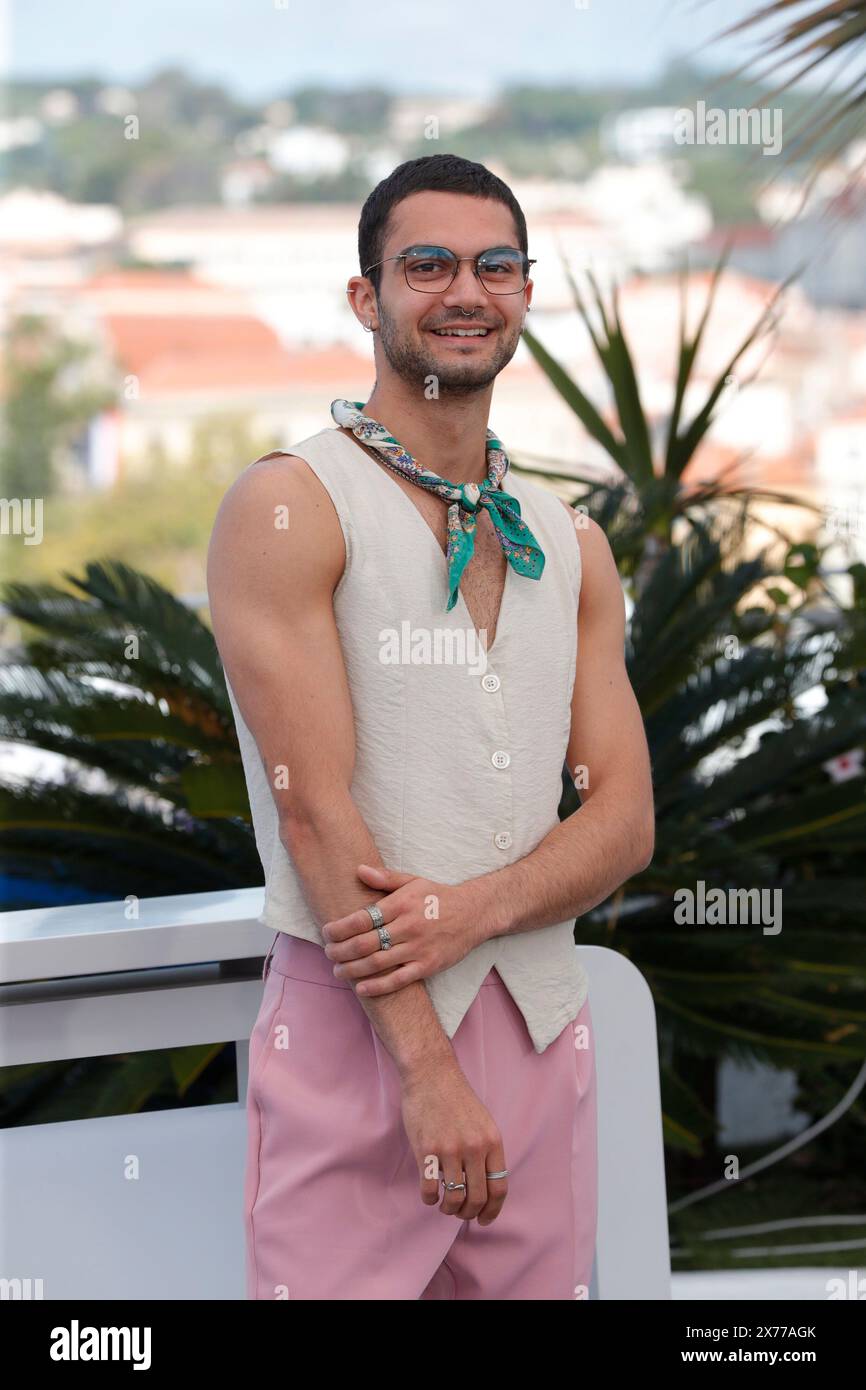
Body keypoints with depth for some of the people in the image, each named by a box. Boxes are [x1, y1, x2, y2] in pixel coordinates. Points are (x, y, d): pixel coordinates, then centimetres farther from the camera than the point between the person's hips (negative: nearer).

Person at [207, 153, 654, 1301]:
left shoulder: (572, 545, 14)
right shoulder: (287, 507, -5)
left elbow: (626, 821, 7)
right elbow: (317, 812, -12)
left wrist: (470, 911, -14)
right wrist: (428, 1073, -17)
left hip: (542, 1027, 5)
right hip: (356, 1029, -5)